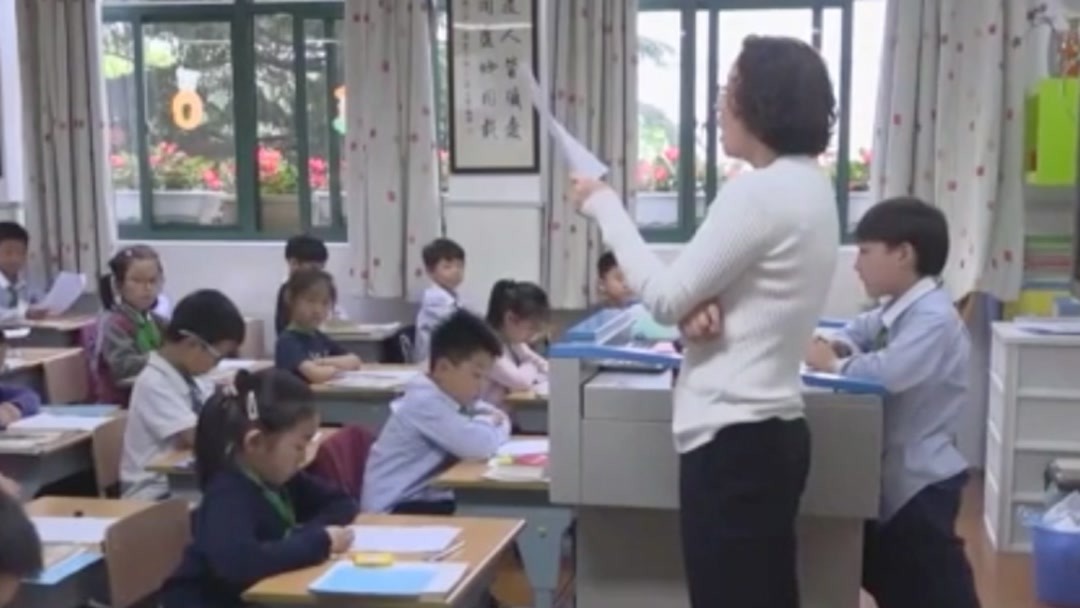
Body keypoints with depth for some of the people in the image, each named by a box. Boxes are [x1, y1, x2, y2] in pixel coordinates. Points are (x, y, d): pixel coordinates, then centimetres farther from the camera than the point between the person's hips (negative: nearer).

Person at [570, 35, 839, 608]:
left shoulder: (759, 190, -18)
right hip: (770, 428, 10)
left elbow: (664, 297, -14)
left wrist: (603, 206, -4)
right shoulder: (808, 186, 12)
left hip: (732, 435, -10)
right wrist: (705, 307, -6)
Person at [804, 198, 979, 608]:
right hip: (893, 474, 10)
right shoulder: (896, 311, 8)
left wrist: (833, 363, -19)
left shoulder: (933, 317, -24)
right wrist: (835, 346, 1)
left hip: (921, 482, -10)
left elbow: (889, 372, -37)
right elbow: (859, 332, 25)